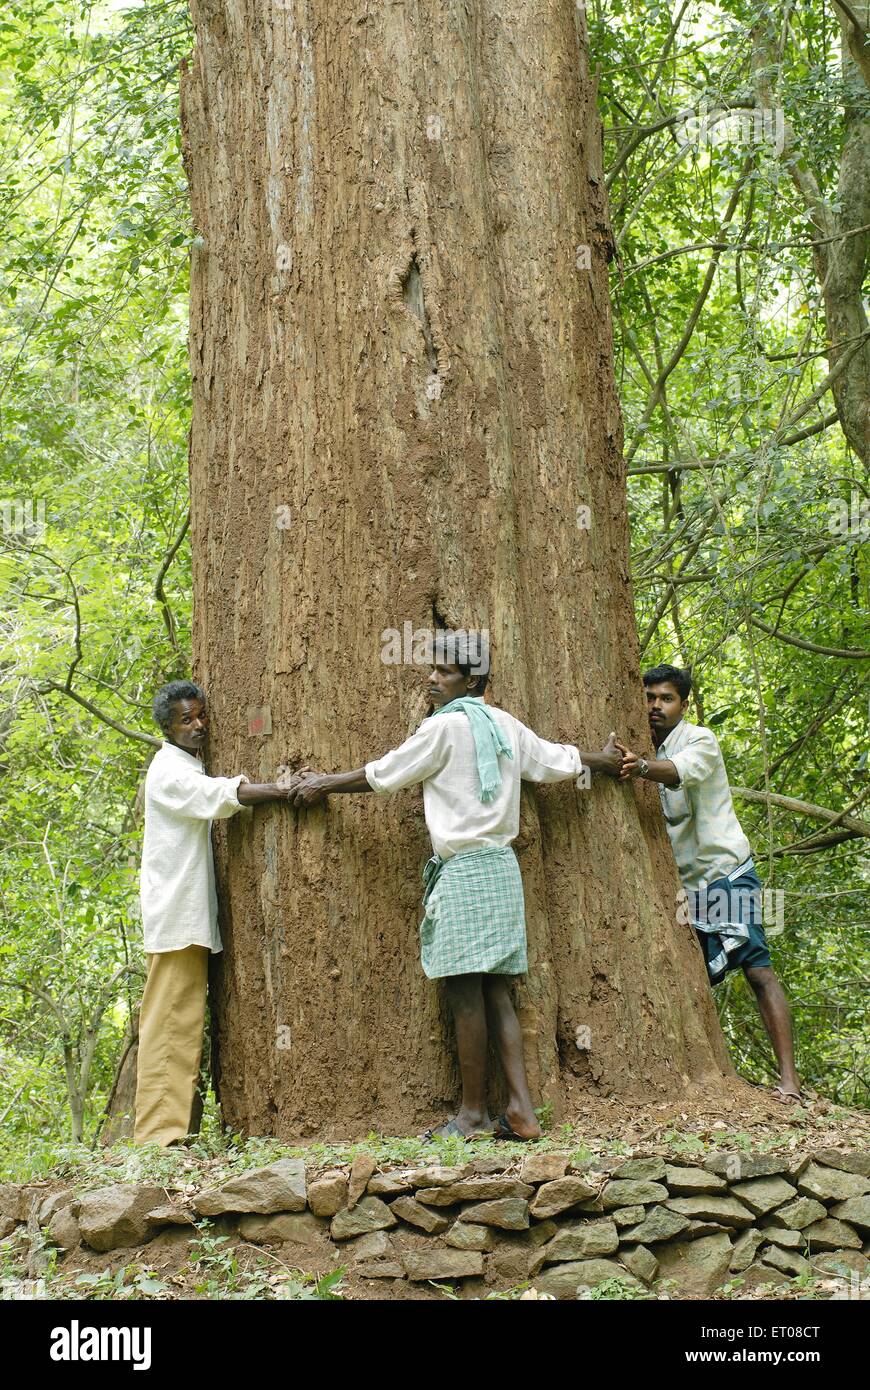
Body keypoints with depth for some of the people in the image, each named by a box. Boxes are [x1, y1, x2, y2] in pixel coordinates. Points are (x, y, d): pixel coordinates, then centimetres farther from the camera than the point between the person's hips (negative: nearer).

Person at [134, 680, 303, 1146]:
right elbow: (221, 795, -20)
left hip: (194, 915, 9)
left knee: (185, 1022, 8)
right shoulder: (169, 770, -8)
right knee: (171, 1020, -12)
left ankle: (177, 1126, 10)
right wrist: (279, 791, -25)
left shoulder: (193, 770, 23)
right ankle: (161, 1130, -13)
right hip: (174, 912, -9)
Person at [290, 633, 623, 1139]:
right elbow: (558, 759, 24)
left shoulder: (445, 726, -8)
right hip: (502, 865, 8)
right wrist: (604, 760, 44)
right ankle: (522, 1111, 2)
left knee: (465, 993, -3)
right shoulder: (506, 725, 13)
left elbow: (382, 774, -2)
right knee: (496, 993, 7)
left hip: (464, 869, -8)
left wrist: (325, 784, 11)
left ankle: (474, 1113, 3)